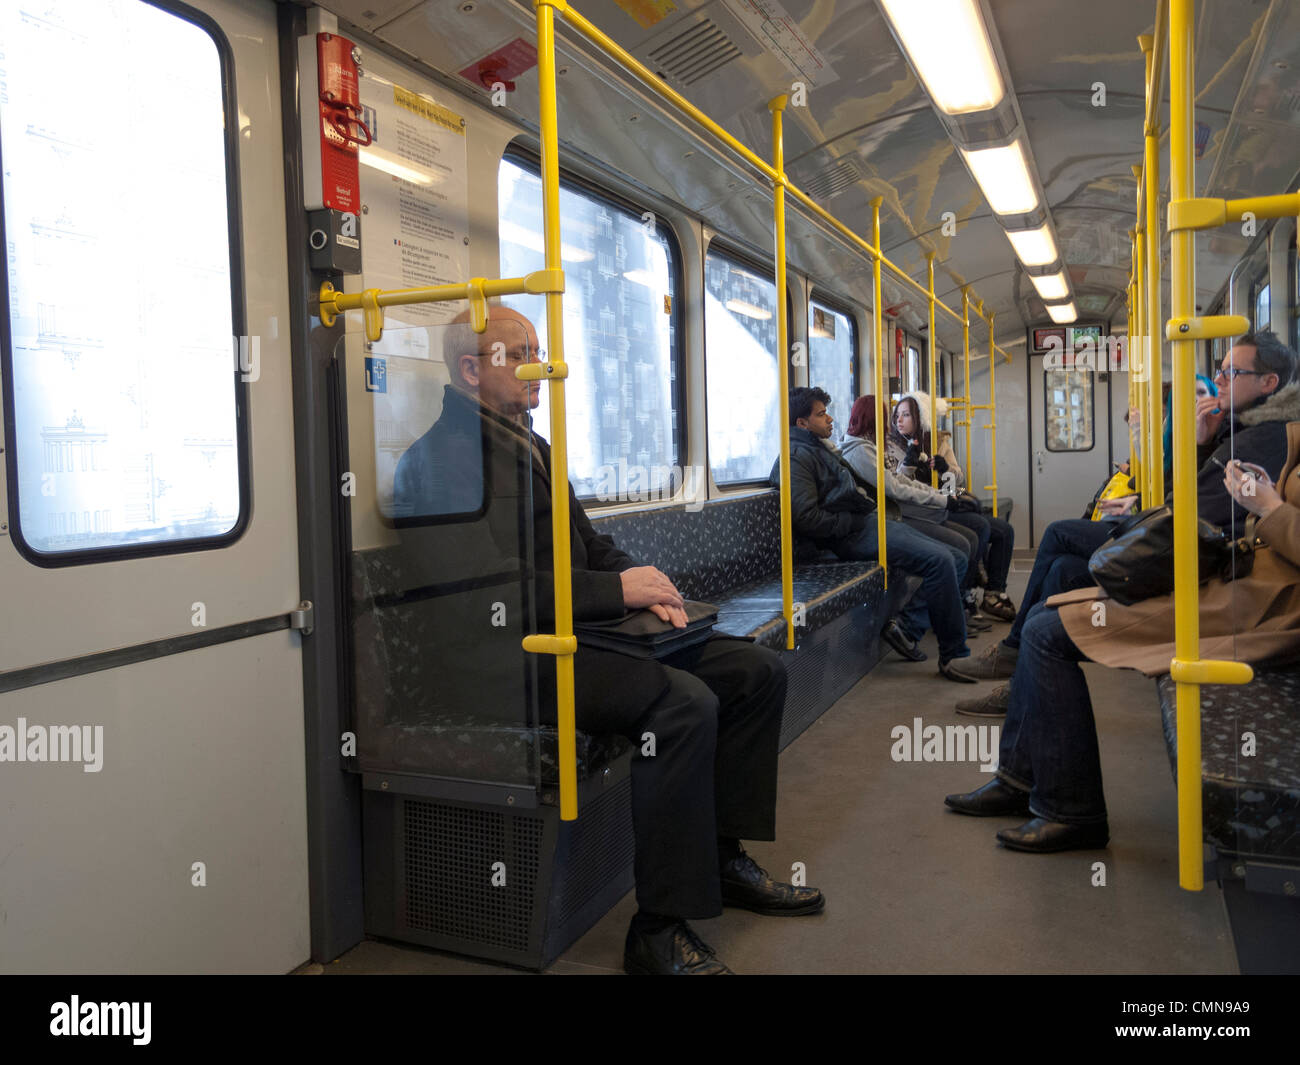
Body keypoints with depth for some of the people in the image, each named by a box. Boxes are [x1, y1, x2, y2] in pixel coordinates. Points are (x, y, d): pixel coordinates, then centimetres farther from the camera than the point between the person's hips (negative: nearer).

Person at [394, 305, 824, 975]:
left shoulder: (529, 443, 20)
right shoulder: (445, 455, -11)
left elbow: (586, 543, 23)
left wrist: (640, 581, 1)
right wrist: (616, 591, -18)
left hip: (583, 629, 10)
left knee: (759, 671, 2)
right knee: (684, 702, -30)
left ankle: (725, 857, 13)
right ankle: (659, 931, -17)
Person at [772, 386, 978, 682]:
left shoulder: (820, 448, 21)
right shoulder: (796, 457, -11)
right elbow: (808, 519, -22)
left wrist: (868, 505, 11)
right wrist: (854, 520, -13)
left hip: (866, 522, 11)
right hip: (853, 536, -11)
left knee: (952, 558, 6)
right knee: (940, 561, -20)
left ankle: (907, 628, 2)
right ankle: (953, 656, -12)